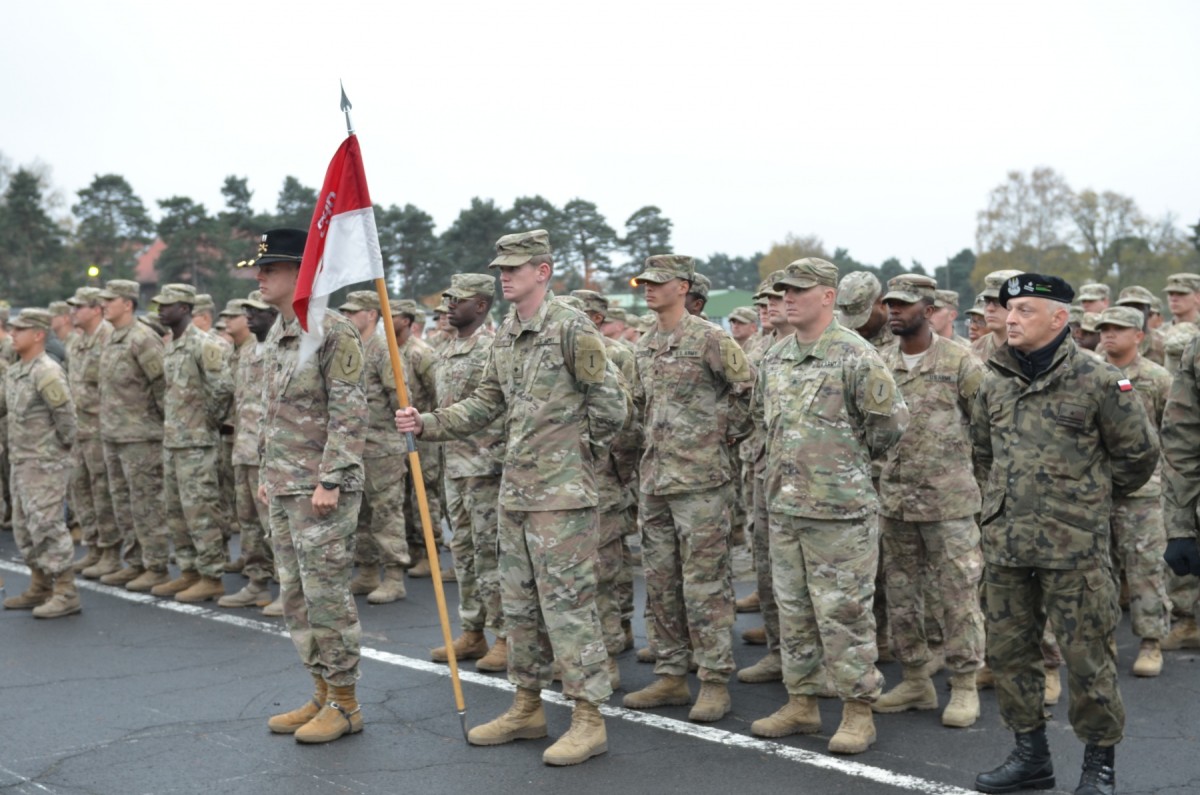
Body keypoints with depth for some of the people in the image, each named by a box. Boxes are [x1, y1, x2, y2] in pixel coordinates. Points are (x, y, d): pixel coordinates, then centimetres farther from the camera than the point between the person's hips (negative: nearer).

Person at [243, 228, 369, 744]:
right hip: (283, 488, 9)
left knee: (327, 594, -3)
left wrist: (330, 481, -20)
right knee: (295, 596, 13)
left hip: (322, 489, -9)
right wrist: (266, 473, 17)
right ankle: (323, 694, 23)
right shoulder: (276, 336, 14)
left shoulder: (334, 333, -13)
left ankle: (344, 704, 7)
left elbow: (350, 415, -17)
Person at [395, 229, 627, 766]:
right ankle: (527, 708, 25)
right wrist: (427, 425, 4)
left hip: (561, 490, -8)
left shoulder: (571, 328, -13)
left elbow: (610, 403, -12)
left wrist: (583, 451, 0)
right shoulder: (505, 335, 12)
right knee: (519, 602, 14)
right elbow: (486, 403, 15)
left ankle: (589, 719, 1)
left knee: (567, 602, -6)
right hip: (515, 488, 9)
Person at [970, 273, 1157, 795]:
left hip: (1074, 546, -5)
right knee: (1007, 651, 11)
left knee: (1087, 655, 0)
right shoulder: (995, 384, 8)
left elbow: (1138, 455, 2)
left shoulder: (1097, 382, -7)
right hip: (1004, 544, 6)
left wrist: (1089, 496, 10)